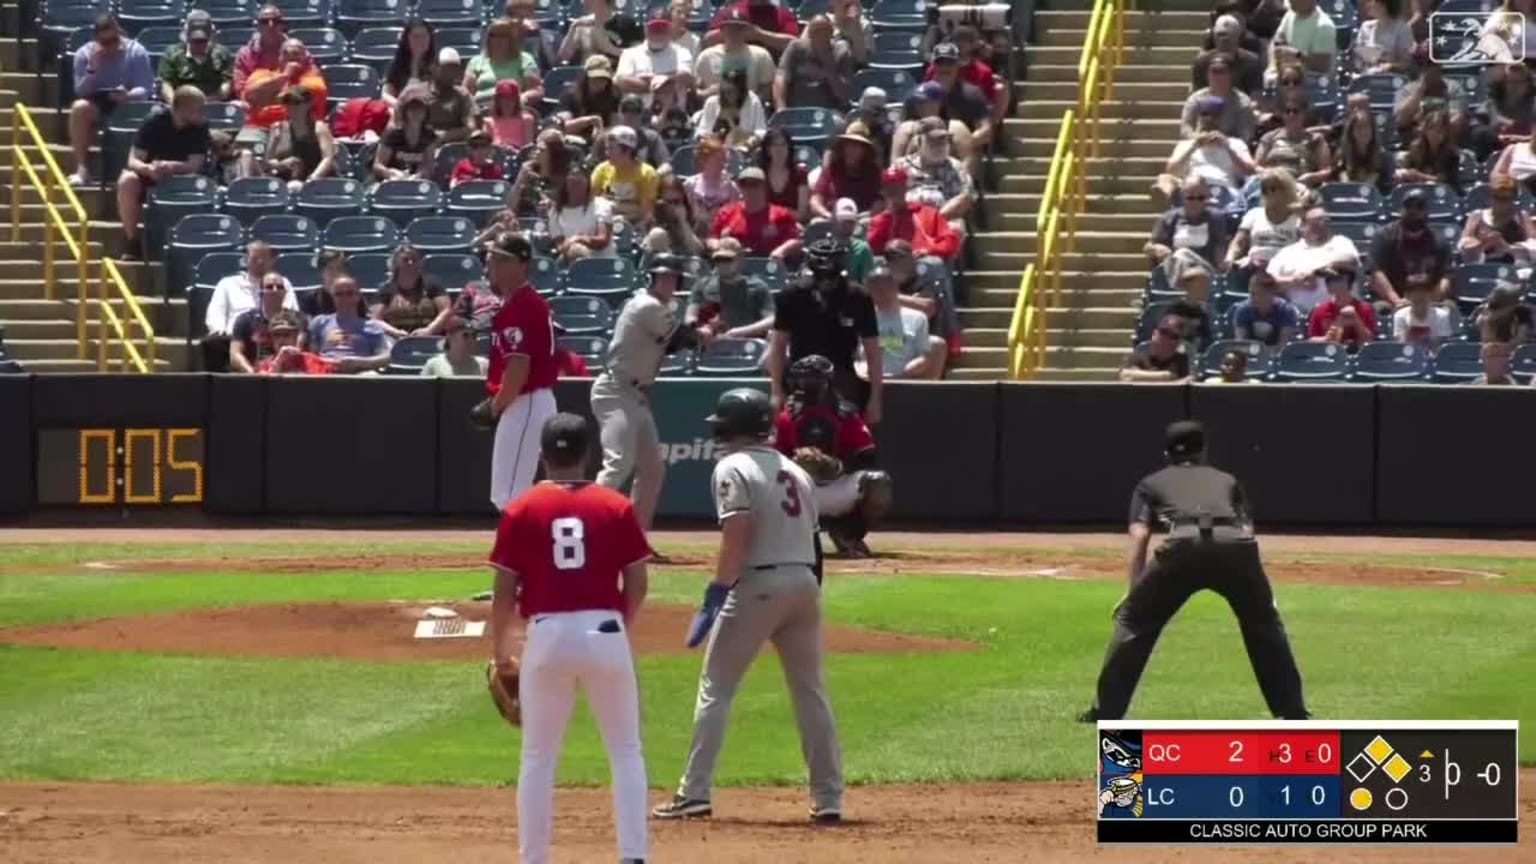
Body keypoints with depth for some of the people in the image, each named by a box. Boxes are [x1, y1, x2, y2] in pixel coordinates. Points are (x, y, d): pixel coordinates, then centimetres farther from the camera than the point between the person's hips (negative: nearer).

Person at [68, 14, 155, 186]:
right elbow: (80, 92, -7)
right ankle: (82, 169, -29)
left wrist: (128, 95, -33)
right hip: (97, 105, 1)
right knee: (79, 107, -33)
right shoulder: (84, 54, -1)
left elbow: (145, 90, -10)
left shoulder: (136, 52, -4)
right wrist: (92, 68, -23)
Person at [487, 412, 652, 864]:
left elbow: (504, 591, -1)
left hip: (547, 636, 0)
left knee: (538, 757, 10)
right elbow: (637, 585, 2)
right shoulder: (616, 507, 2)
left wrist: (500, 654, 10)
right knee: (626, 752, 10)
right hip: (605, 633, 0)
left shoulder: (521, 510, 0)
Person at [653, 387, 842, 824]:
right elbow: (808, 530, 14)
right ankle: (828, 799, 9)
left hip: (758, 583, -6)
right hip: (805, 580, 6)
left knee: (715, 688, 1)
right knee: (810, 690, 10)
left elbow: (737, 536, -16)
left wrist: (715, 596, -17)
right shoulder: (796, 472, 17)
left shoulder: (734, 468, -5)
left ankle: (694, 793, -2)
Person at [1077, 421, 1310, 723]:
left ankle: (1107, 710, 9)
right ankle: (1292, 712, 24)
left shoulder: (1152, 483, 31)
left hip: (1184, 545, -2)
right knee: (1264, 624, 24)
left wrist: (1134, 592, 17)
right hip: (1236, 547, 2)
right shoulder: (1227, 480, 37)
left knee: (1133, 620, 15)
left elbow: (1139, 538, 16)